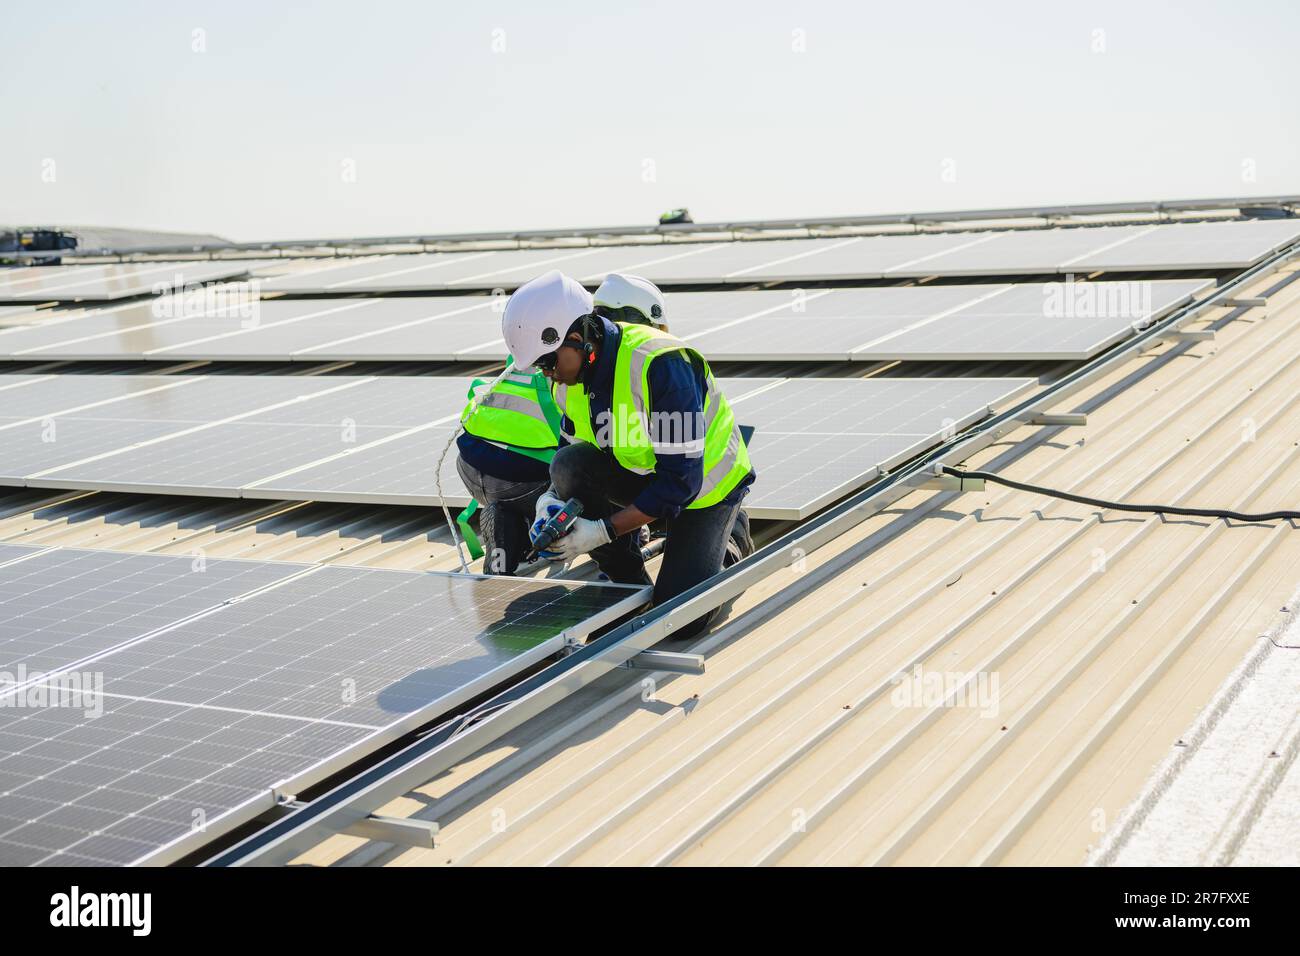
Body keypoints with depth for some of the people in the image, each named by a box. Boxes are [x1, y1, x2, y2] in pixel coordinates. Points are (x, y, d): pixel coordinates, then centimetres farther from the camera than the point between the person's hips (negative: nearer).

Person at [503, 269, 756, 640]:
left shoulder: (661, 363, -34)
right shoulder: (570, 378, -9)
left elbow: (681, 482, -33)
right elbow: (570, 450, 5)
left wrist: (603, 531, -34)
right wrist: (551, 500, -18)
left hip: (705, 484, -6)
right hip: (641, 473, 7)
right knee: (568, 466, -25)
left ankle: (728, 544, 16)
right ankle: (630, 585, -6)